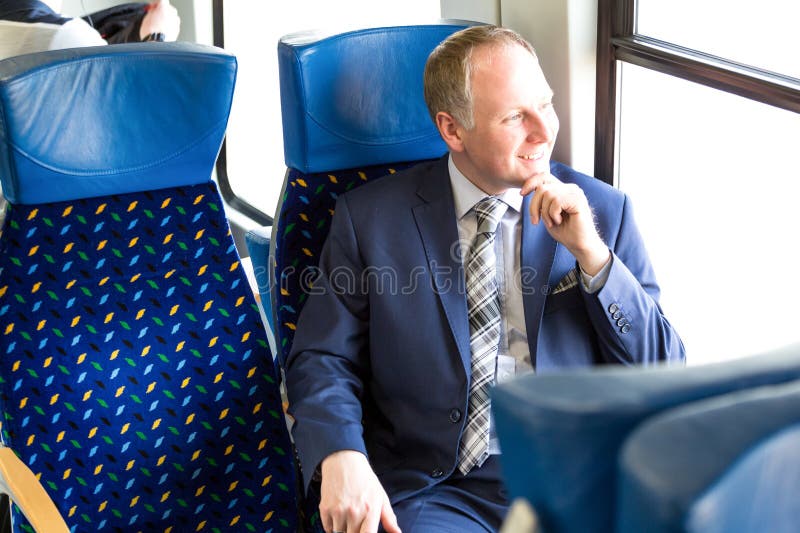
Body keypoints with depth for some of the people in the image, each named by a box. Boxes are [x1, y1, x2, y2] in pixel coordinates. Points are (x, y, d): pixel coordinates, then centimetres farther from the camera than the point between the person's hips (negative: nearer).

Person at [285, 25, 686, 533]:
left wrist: (591, 252, -9)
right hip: (436, 488, -1)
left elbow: (665, 372, 6)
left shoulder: (604, 210, 8)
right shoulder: (370, 218, 5)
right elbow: (322, 359, 5)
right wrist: (341, 460, -16)